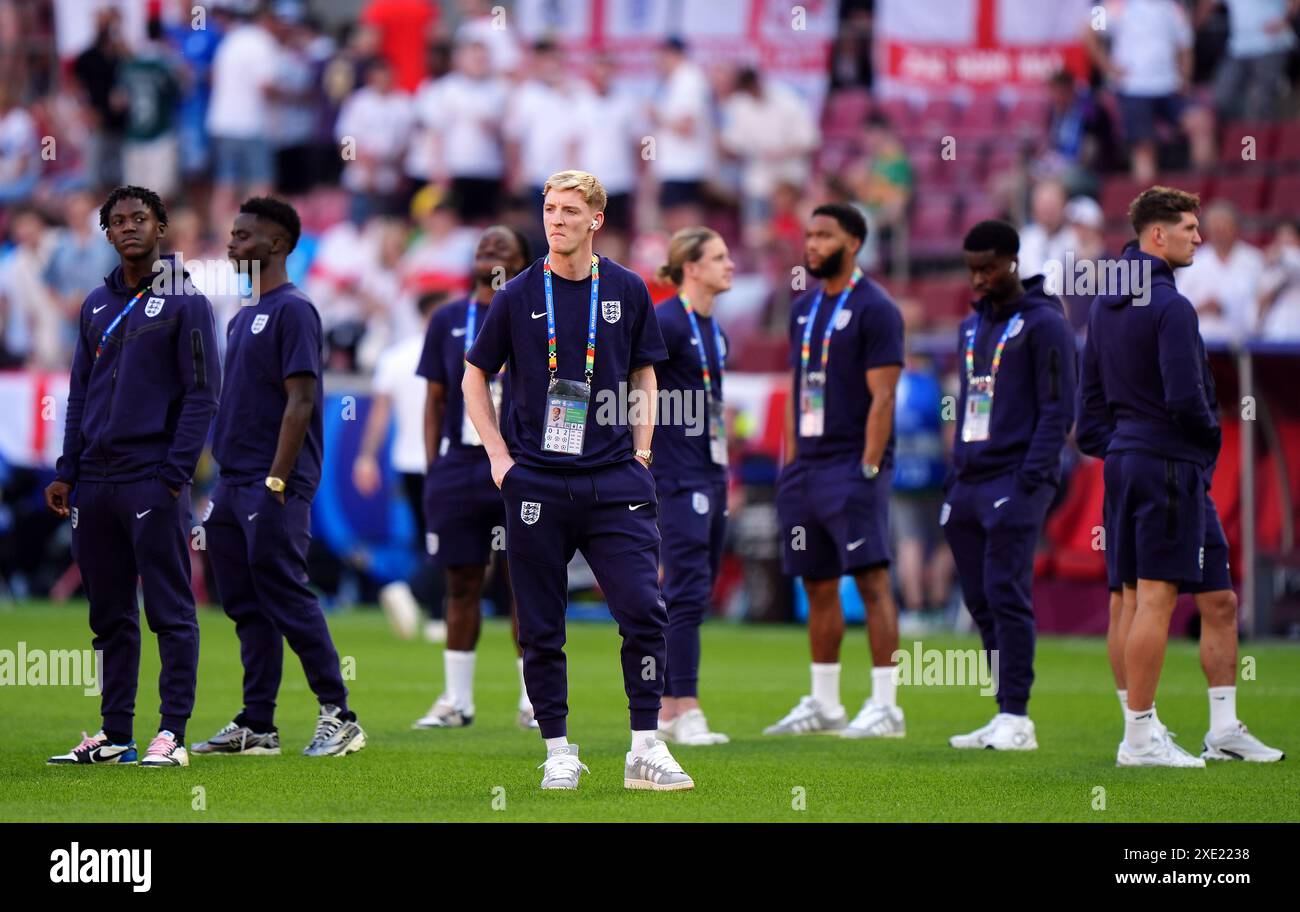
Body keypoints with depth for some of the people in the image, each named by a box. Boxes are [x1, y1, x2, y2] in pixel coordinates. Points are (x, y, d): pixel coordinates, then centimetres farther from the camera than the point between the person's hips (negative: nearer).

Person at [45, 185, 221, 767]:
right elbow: (80, 394, 18)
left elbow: (202, 393, -5)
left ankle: (172, 734, -4)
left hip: (153, 480, -6)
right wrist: (68, 473, 9)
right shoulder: (96, 306, 16)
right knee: (109, 615, 9)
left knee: (170, 612, -4)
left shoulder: (184, 303, -1)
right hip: (96, 481, 6)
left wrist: (174, 473, -13)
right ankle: (114, 734, 14)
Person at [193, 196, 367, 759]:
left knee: (287, 599, -10)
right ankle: (256, 727, 13)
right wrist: (226, 478, 17)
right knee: (246, 607, 10)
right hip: (235, 483, 9)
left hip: (273, 486, -9)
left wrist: (275, 481, -20)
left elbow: (301, 401, -16)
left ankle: (338, 716, -5)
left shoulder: (293, 311, -10)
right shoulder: (243, 317, 18)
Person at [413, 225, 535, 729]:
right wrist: (432, 468, 6)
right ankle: (456, 699, 13)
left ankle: (533, 699, 6)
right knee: (462, 584, 6)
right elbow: (435, 399, 12)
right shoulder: (448, 320, 9)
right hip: (458, 469, 2)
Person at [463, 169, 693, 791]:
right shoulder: (517, 296, 2)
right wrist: (499, 454, 3)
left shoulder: (627, 291, 6)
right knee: (541, 629, 2)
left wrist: (641, 450, 8)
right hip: (536, 484, -1)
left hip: (614, 482, 1)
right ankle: (559, 753, 12)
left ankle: (645, 750, -4)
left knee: (644, 611, -10)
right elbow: (474, 376, 13)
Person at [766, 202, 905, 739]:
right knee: (818, 586, 11)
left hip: (853, 467, -8)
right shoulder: (804, 308, 16)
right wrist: (790, 464, 15)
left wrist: (868, 469, -17)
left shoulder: (873, 309, -8)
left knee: (872, 580, -11)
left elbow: (882, 398, -12)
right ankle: (823, 704, 18)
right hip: (808, 468, 8)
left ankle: (885, 705, -13)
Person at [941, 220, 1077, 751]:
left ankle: (1015, 718, -9)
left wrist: (1031, 478, -17)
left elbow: (1057, 410, -10)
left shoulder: (1043, 324, -5)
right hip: (970, 485, 8)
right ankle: (1005, 720, 10)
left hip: (1014, 484, -8)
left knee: (1006, 597, -11)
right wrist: (956, 477, 16)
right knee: (981, 602, 6)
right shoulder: (972, 327, 19)